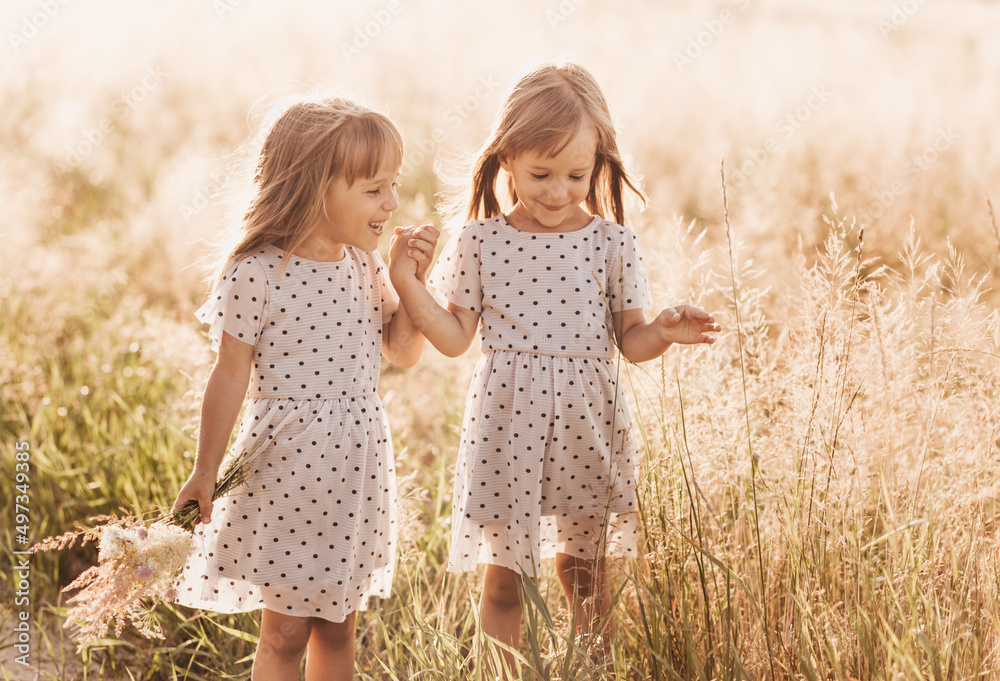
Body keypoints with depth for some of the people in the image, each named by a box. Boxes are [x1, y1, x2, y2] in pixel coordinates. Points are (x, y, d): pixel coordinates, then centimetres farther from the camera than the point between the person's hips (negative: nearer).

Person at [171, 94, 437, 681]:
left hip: (359, 458, 6)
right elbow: (231, 376, -10)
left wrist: (412, 282, -5)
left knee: (339, 630, 17)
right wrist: (205, 472, -5)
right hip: (290, 462, -6)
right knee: (286, 634, 7)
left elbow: (403, 352, 10)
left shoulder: (365, 264, 2)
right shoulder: (257, 274, -16)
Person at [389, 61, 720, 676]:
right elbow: (455, 338, 2)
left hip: (586, 424, 1)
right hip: (507, 423, -1)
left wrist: (662, 332, -18)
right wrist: (409, 285, -9)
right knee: (505, 578, 6)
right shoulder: (481, 242, -2)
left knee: (584, 573, 15)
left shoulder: (613, 244, -1)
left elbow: (628, 340, 2)